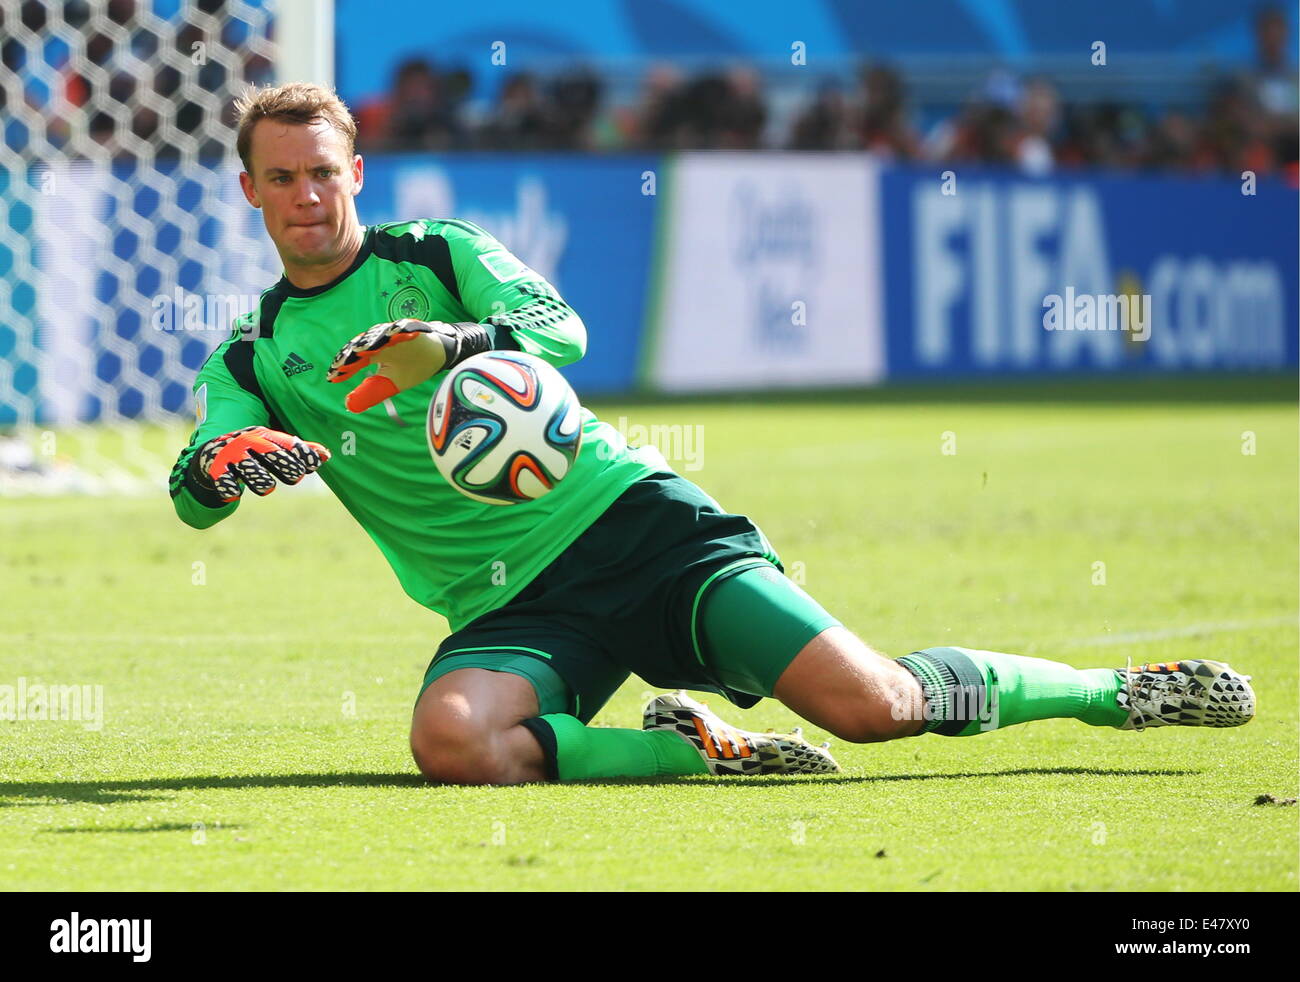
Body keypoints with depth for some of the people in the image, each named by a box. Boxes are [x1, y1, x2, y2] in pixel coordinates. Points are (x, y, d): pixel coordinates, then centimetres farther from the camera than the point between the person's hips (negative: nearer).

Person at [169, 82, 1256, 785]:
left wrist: (450, 344, -35)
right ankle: (697, 748, -12)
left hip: (630, 514, -2)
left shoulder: (441, 254, 5)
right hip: (508, 609, 2)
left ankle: (1117, 692, 8)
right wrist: (227, 462, -29)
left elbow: (559, 327, -13)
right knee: (451, 741, -35)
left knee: (868, 703, -17)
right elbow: (194, 491, -3)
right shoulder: (251, 359, 12)